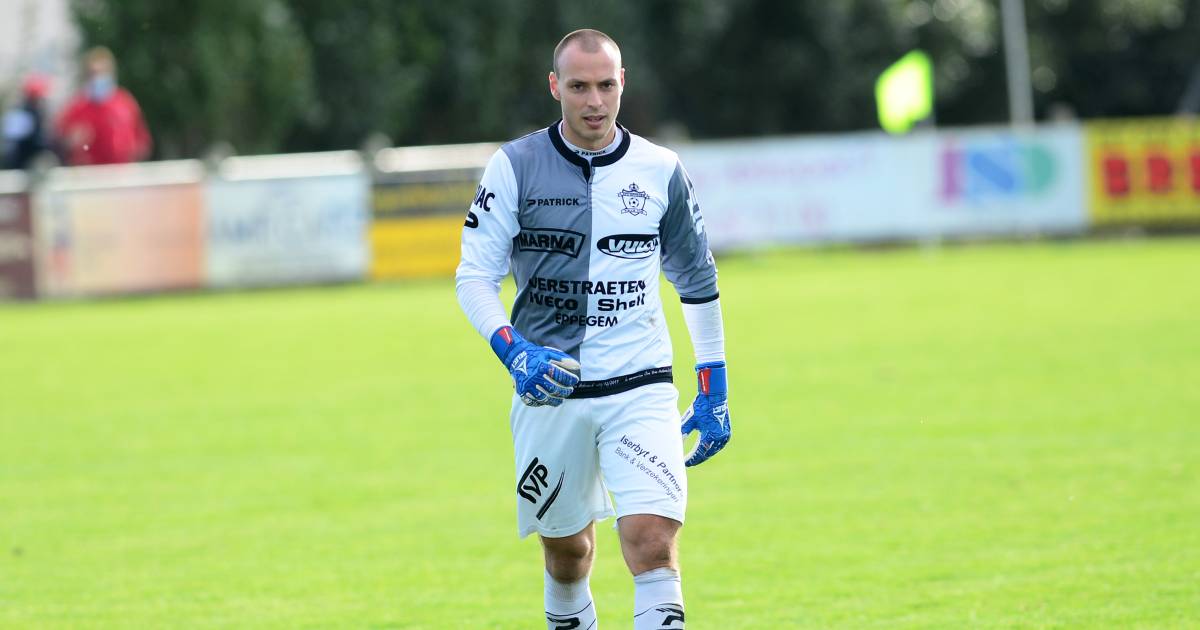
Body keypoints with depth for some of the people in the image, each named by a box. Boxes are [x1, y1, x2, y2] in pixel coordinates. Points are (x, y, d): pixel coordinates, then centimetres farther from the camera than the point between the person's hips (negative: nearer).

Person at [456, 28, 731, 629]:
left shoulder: (660, 171, 3)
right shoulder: (514, 167, -2)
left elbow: (698, 281, 14)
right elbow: (474, 276, -3)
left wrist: (713, 390, 13)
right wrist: (514, 352, -20)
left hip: (641, 388, 0)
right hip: (549, 386, 0)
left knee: (653, 545, -17)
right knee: (567, 549, 11)